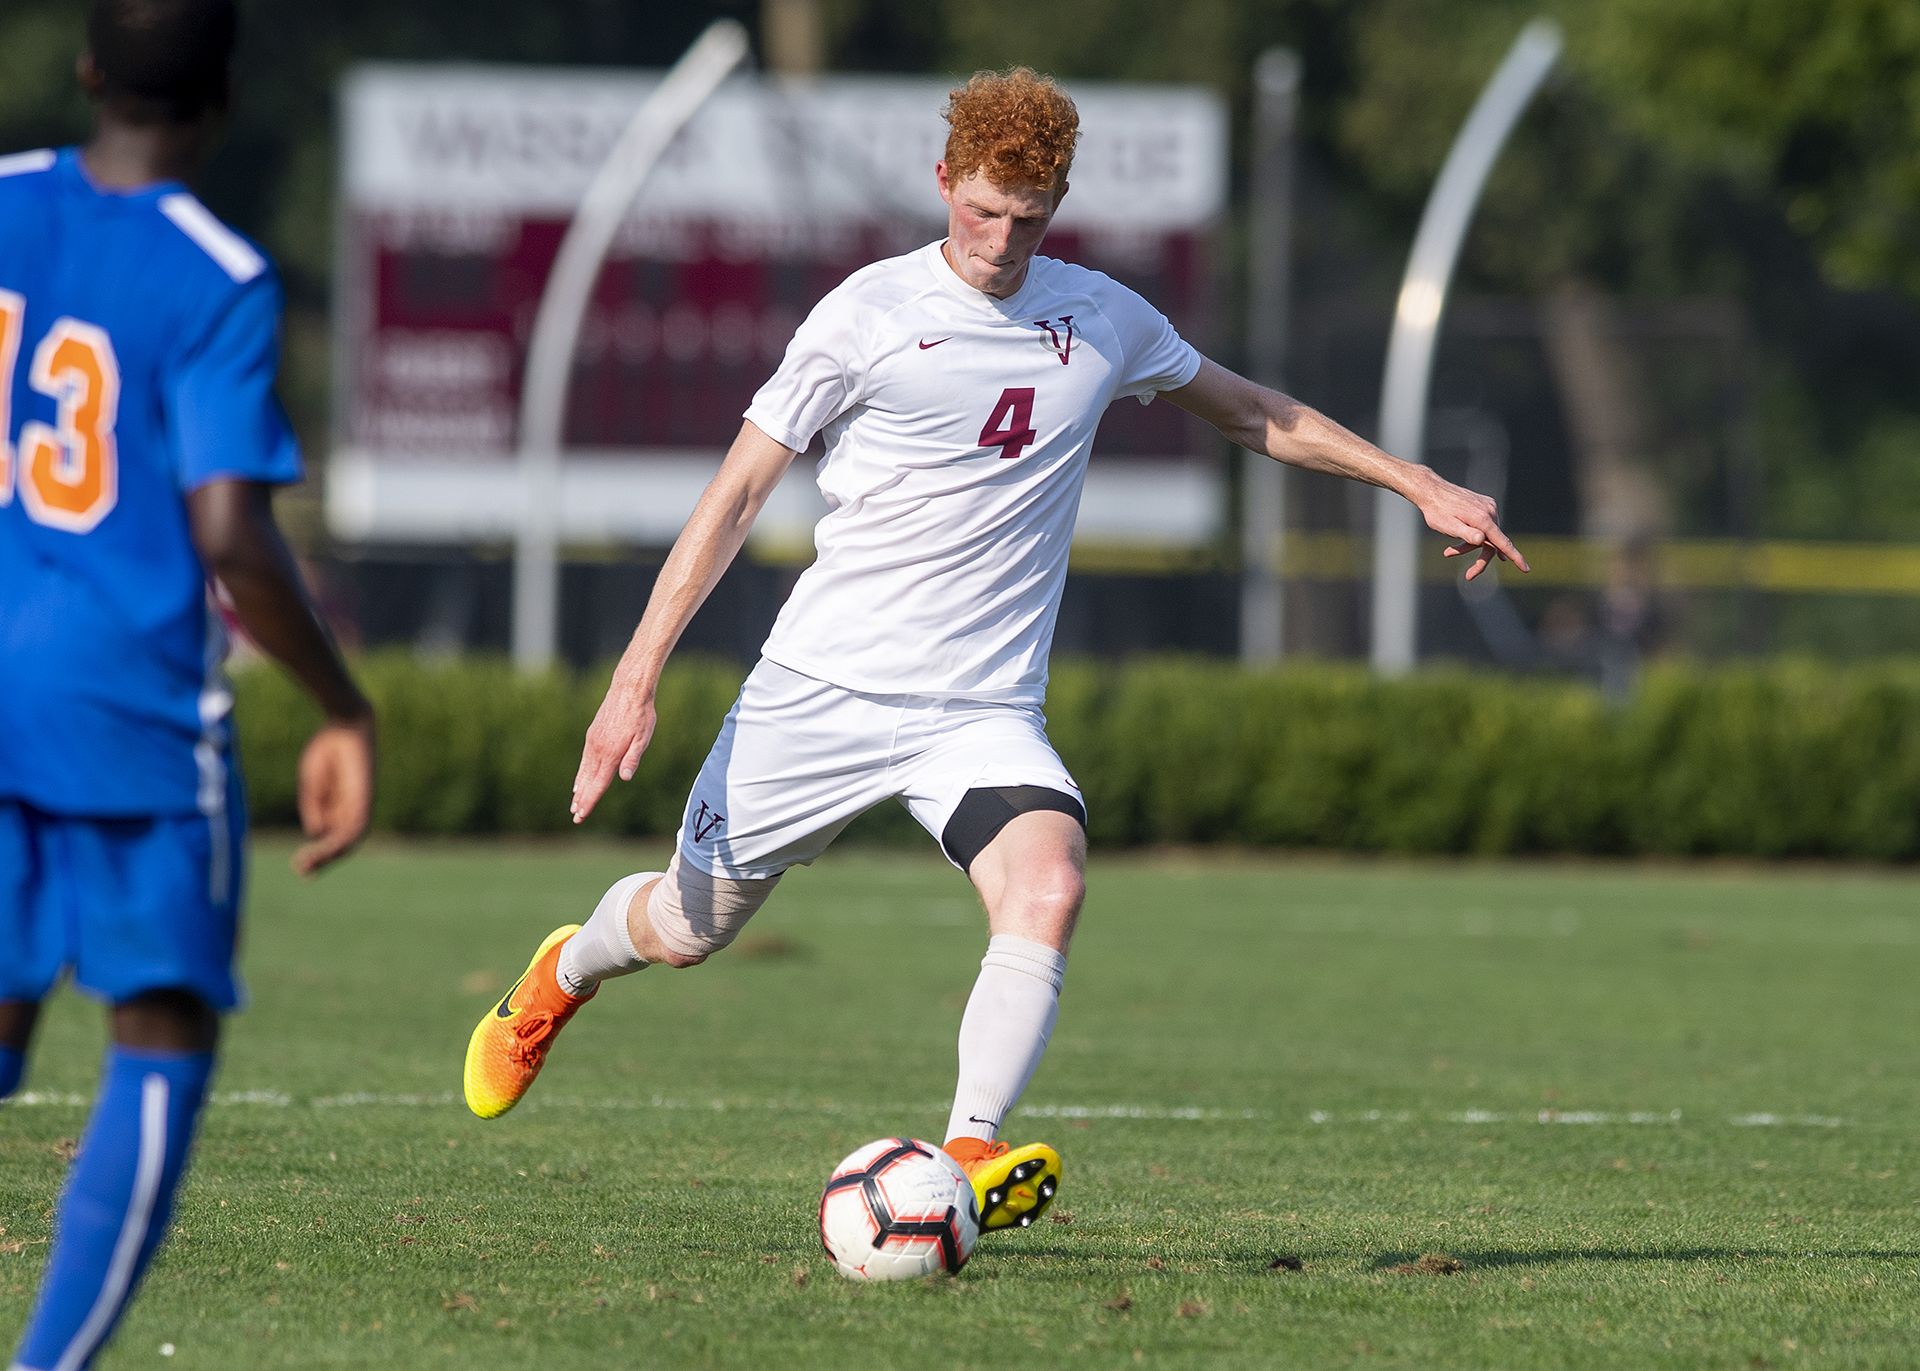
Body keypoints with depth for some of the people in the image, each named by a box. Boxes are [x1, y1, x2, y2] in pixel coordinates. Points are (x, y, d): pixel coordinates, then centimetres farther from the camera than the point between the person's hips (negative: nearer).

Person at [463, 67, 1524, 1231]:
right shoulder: (871, 315, -8)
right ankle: (561, 977, 44)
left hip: (987, 707, 2)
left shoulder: (1100, 319, 4)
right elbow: (739, 491, -5)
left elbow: (1254, 413, 22)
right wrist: (637, 680, -10)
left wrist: (1419, 485, 19)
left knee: (1050, 887, -27)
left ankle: (968, 1164, -31)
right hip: (822, 685, -2)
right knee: (689, 928, 9)